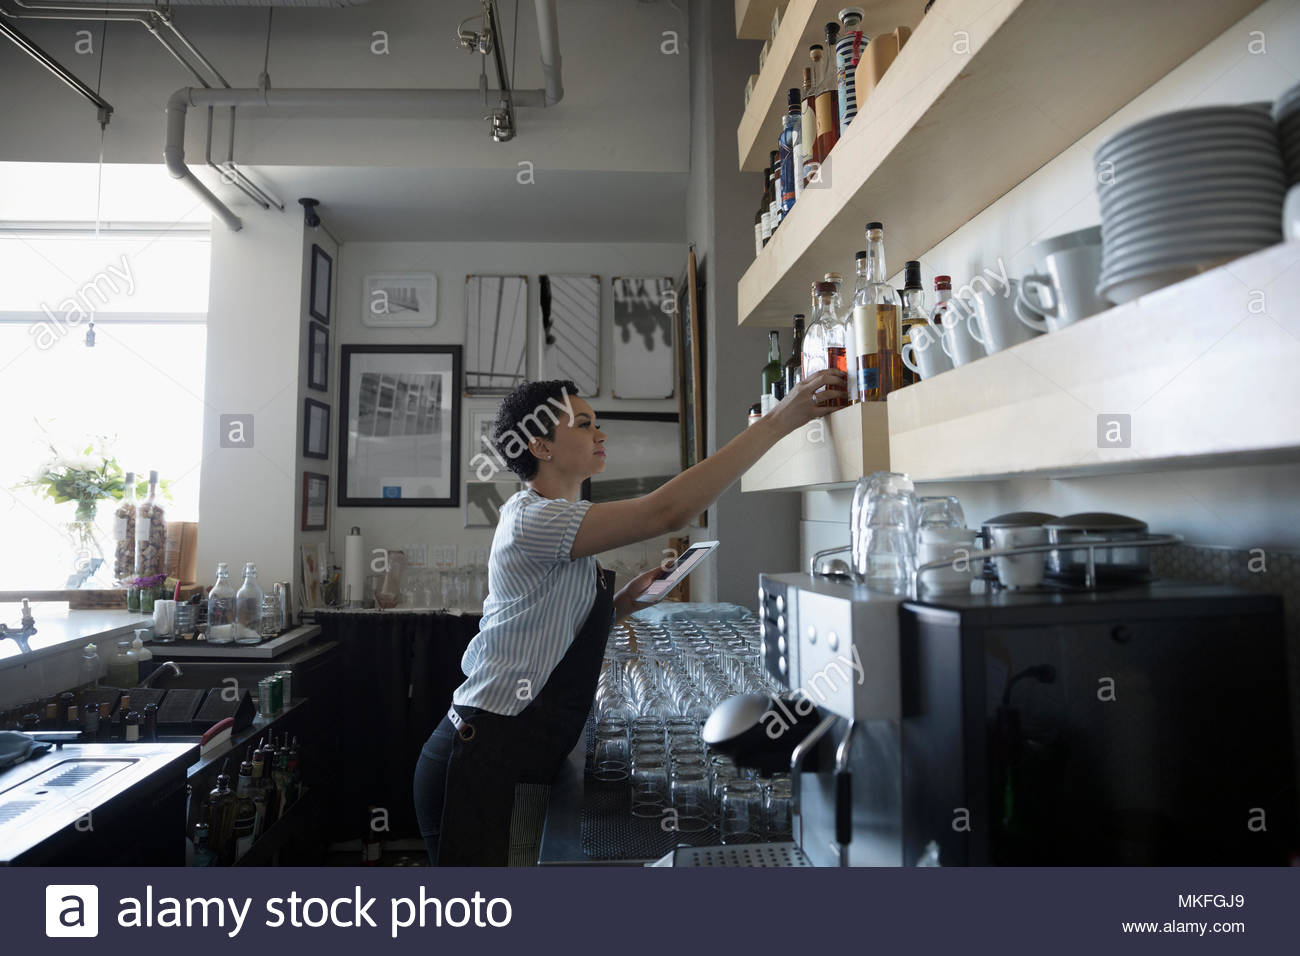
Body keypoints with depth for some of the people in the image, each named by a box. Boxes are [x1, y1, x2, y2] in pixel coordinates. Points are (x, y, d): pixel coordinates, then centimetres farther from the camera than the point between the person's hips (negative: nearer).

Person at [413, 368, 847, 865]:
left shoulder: (555, 518, 13)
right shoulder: (532, 520, -19)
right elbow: (667, 511, -30)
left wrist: (626, 598, 0)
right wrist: (779, 420, -28)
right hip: (481, 763, -9)